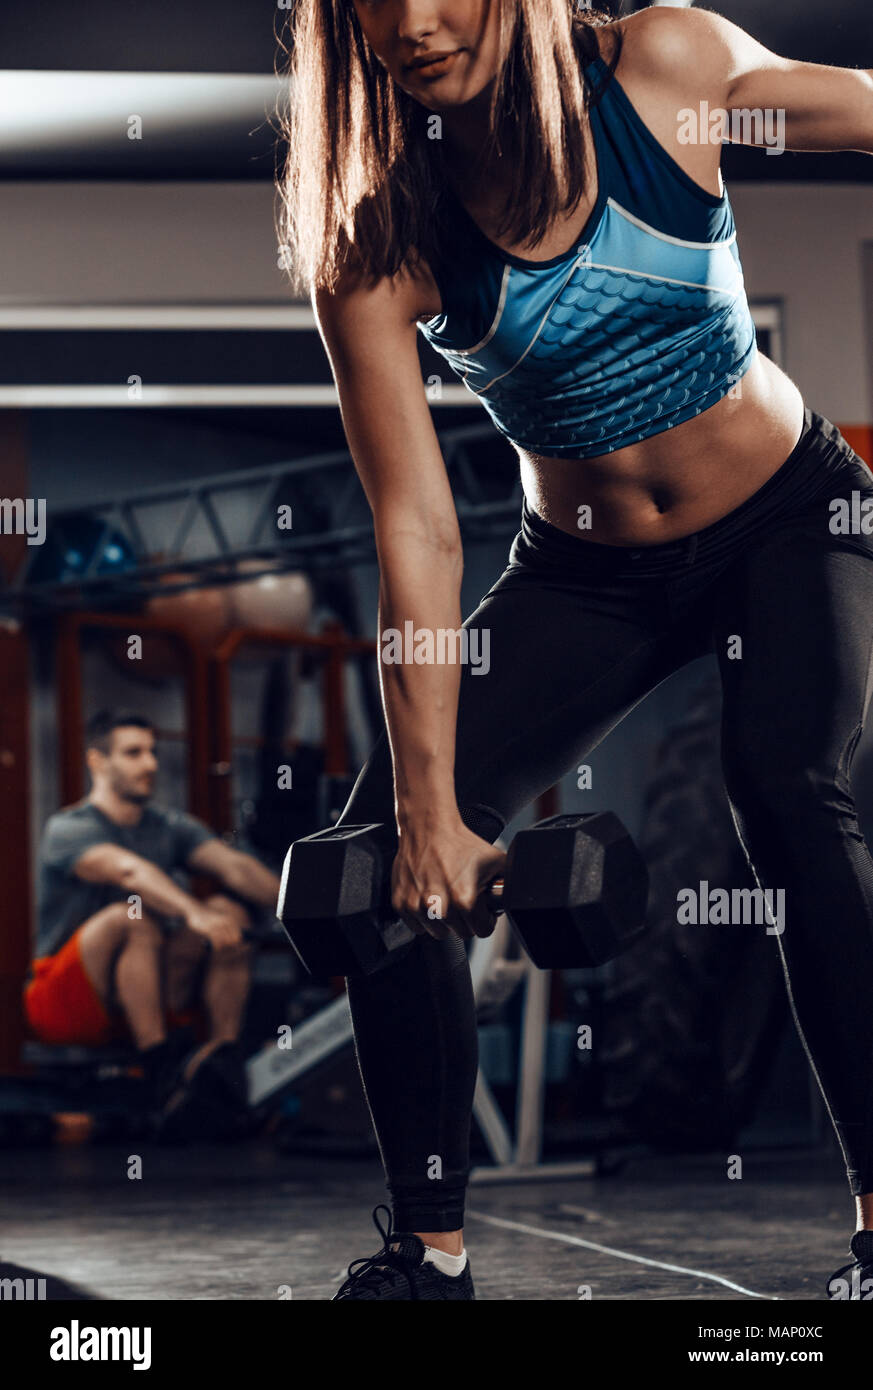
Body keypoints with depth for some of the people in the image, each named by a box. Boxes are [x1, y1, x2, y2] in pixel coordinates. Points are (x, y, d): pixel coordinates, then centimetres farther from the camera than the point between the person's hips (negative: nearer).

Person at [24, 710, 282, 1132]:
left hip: (148, 1000, 6)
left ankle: (222, 1049, -24)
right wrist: (193, 913, -50)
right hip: (64, 1008, -6)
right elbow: (129, 871, -32)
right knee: (133, 916, -34)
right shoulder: (68, 830, -11)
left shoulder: (170, 827, 9)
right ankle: (159, 1070, -37)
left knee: (230, 912, -14)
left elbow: (234, 866, -8)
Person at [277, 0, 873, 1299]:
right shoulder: (372, 238, -19)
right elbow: (417, 527, -21)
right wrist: (429, 803, -24)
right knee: (391, 844, -12)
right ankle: (427, 1250, 3)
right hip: (586, 570, 2)